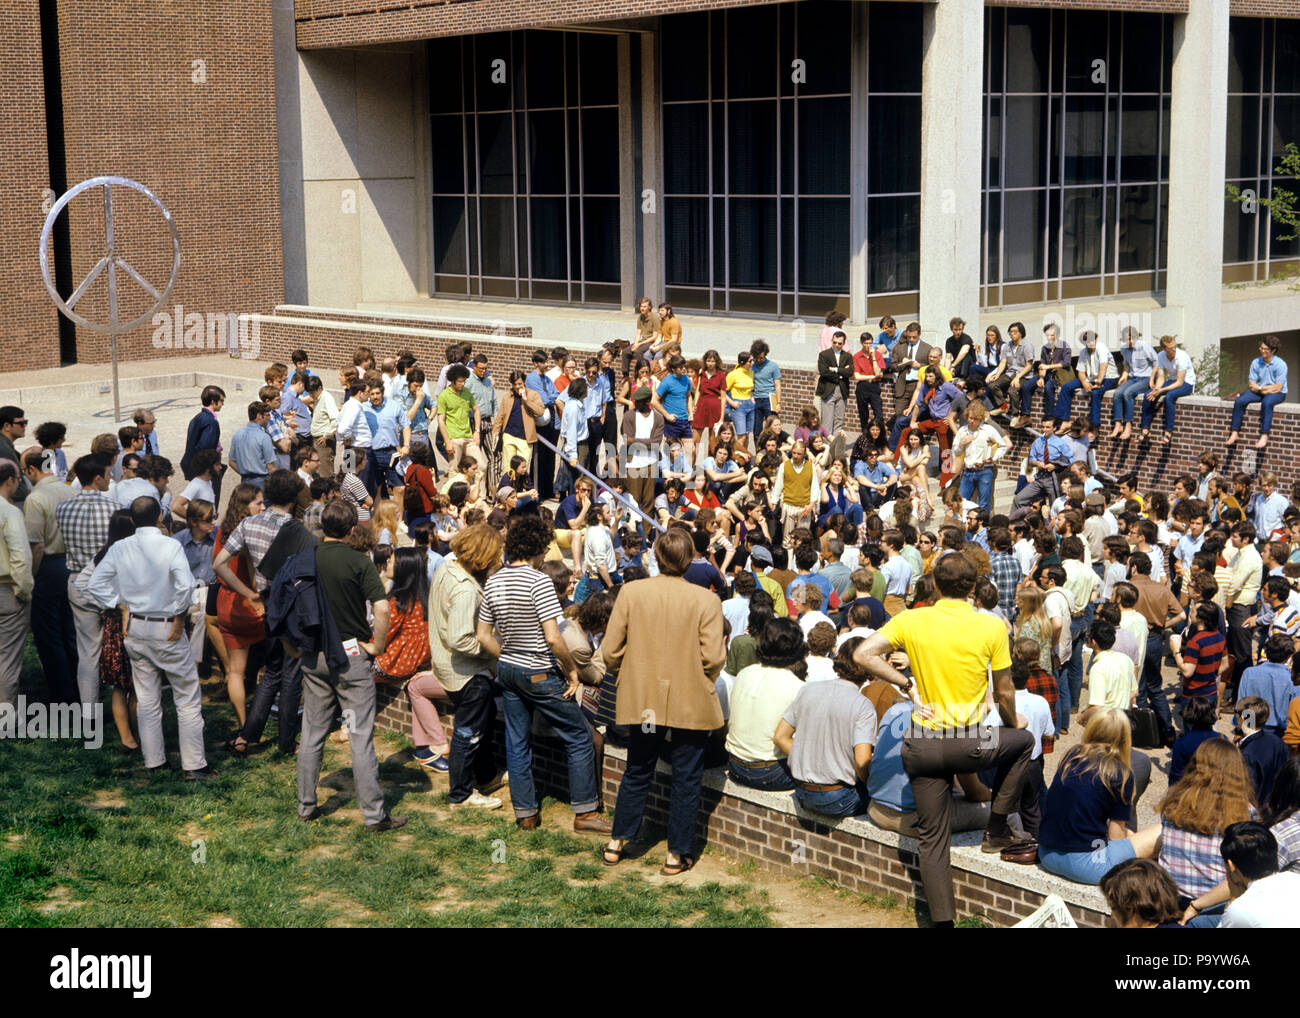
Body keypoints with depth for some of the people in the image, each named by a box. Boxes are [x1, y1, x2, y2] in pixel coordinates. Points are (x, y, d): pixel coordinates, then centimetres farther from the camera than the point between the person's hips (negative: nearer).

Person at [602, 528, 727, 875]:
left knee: (637, 773, 20)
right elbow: (713, 658, -14)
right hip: (692, 702, -2)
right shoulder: (706, 600, -13)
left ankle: (617, 843, 28)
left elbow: (610, 651, -4)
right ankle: (678, 854, 17)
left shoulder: (630, 592, -7)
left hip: (643, 700, 2)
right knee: (686, 779, 11)